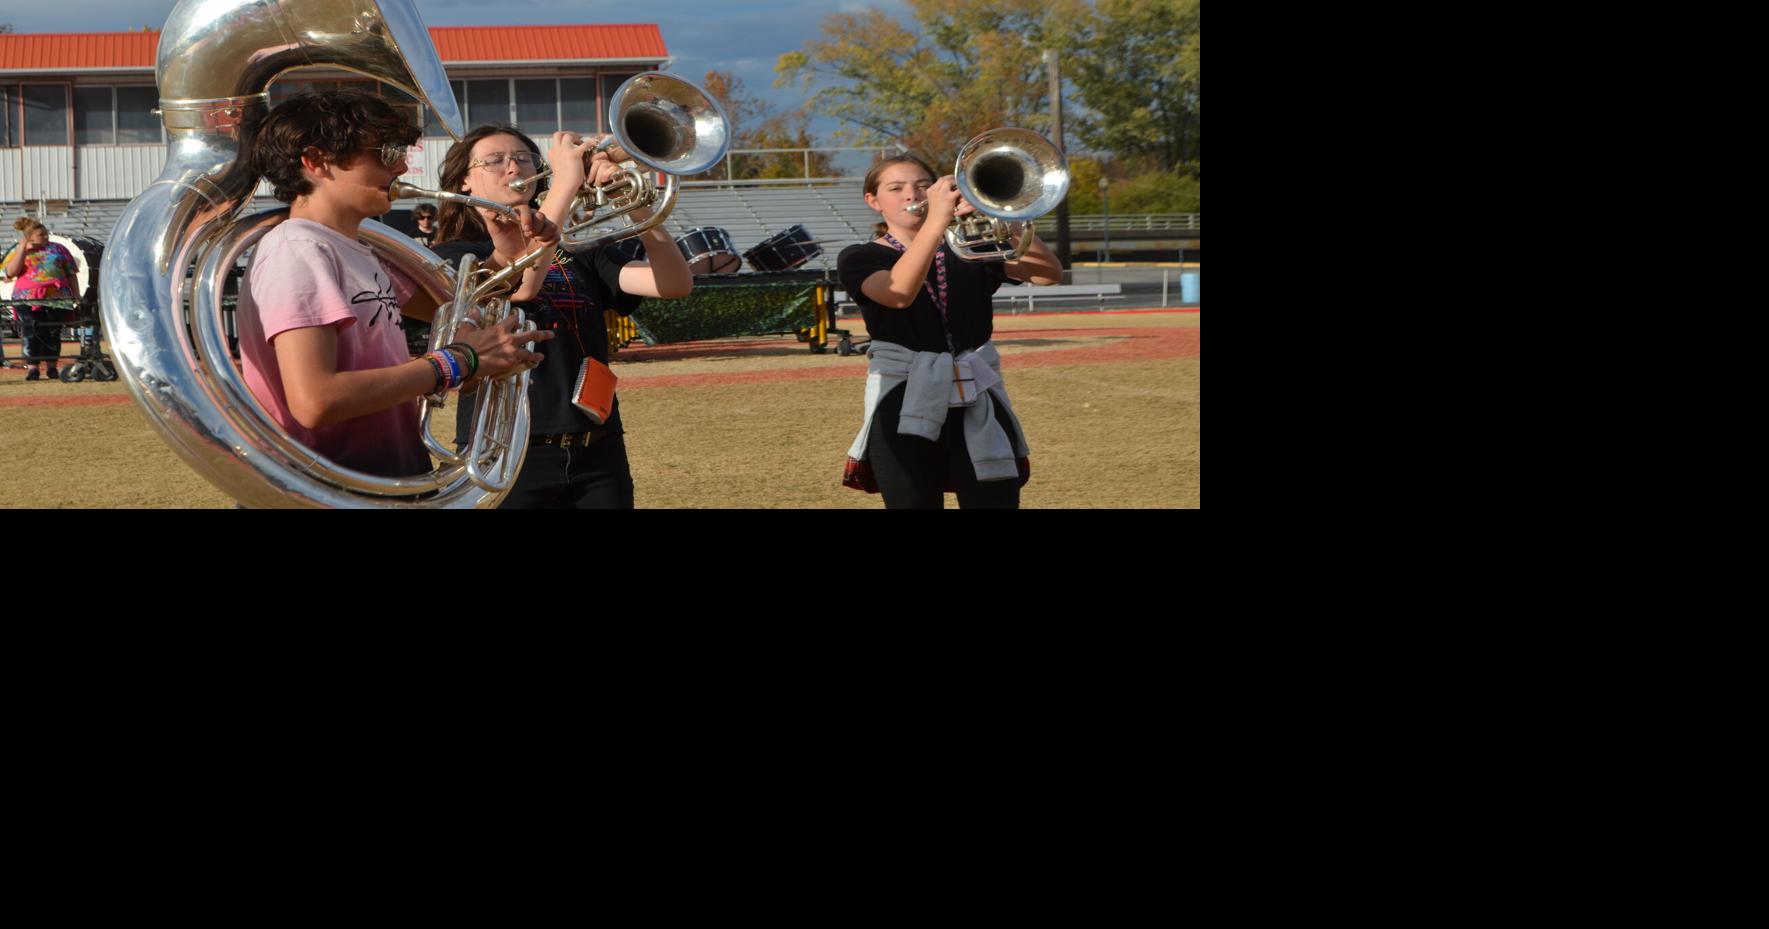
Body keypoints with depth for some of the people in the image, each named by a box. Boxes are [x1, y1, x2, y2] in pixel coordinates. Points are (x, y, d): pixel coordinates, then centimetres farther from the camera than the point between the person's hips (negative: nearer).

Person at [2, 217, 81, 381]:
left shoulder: (57, 249, 16)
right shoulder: (18, 251, 13)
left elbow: (72, 274, 17)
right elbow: (10, 272, -4)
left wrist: (76, 296, 9)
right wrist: (23, 249, -3)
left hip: (57, 297, 1)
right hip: (27, 299, -1)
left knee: (53, 332, -3)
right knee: (31, 331, -8)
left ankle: (51, 366, 4)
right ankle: (32, 367, -6)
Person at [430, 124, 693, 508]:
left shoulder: (578, 252, 15)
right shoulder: (452, 256, 2)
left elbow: (675, 283, 0)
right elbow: (519, 285, -19)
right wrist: (565, 182, -19)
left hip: (598, 454, 4)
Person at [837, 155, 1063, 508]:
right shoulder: (860, 259, 3)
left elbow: (1048, 273, -4)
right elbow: (899, 293, -20)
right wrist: (936, 220, -29)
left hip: (979, 404, 2)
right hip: (905, 408, -2)